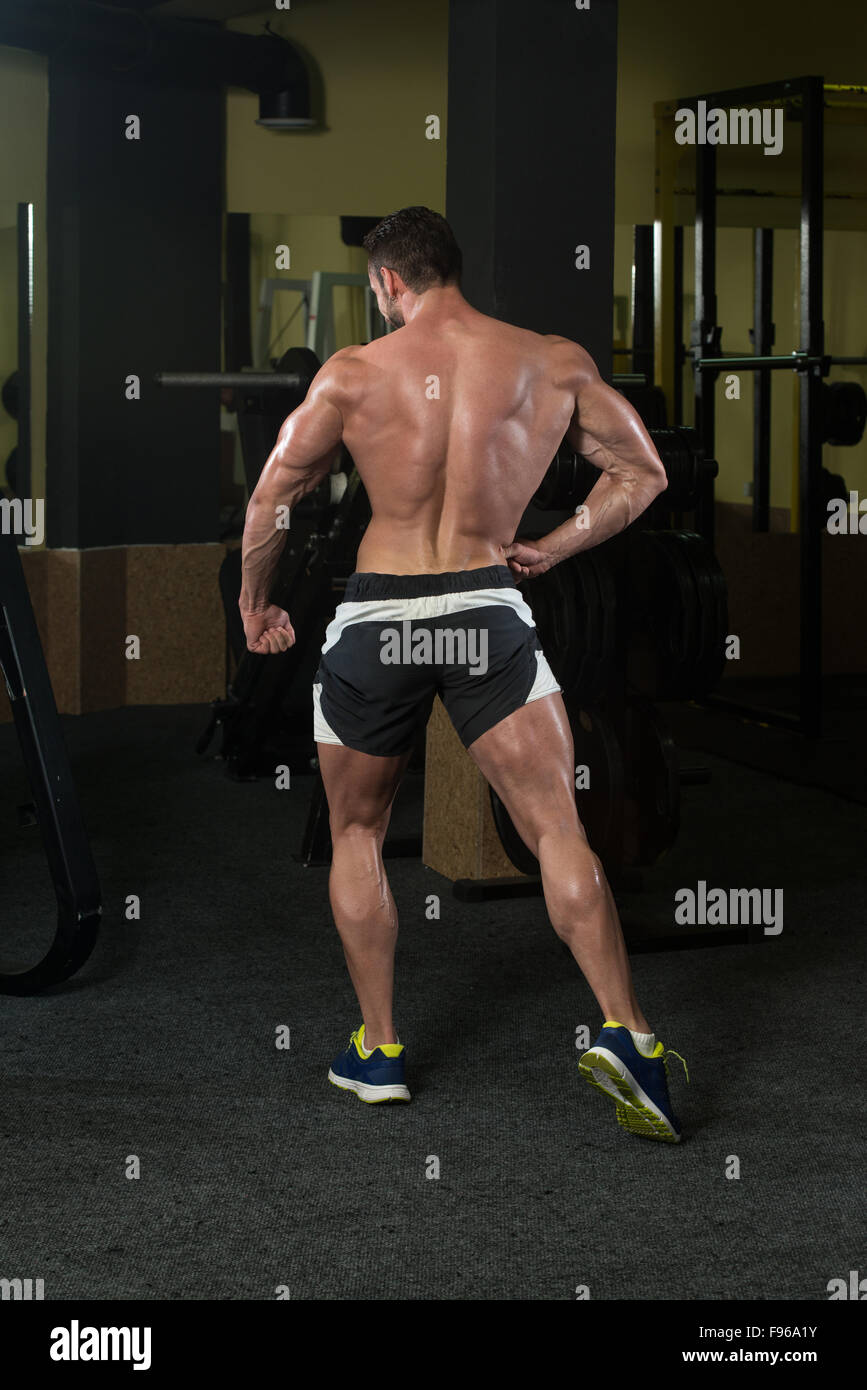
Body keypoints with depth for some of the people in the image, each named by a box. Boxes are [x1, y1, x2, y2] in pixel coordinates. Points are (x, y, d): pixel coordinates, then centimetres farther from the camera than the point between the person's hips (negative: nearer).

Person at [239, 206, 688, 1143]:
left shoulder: (355, 372, 0)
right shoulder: (555, 364, 3)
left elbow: (272, 495, 5)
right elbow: (643, 473, 11)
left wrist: (255, 602, 20)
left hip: (374, 620, 0)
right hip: (488, 615, 0)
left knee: (357, 834, 18)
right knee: (557, 829, 1)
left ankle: (377, 1050, 20)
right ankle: (625, 1037, -14)